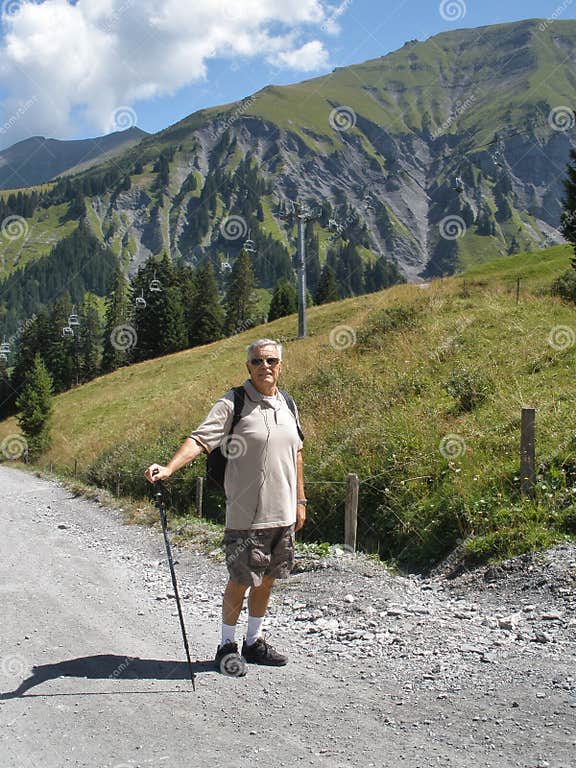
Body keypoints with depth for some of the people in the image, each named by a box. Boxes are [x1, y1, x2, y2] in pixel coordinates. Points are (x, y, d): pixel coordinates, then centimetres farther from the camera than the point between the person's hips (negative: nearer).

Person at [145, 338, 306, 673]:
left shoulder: (288, 404, 10)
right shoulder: (233, 403, -9)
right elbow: (200, 439, -19)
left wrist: (300, 501, 17)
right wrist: (168, 468, -34)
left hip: (283, 514, 6)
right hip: (247, 516, -5)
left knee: (267, 580, 13)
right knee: (241, 581, 2)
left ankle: (254, 642, 29)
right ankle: (227, 645, 20)